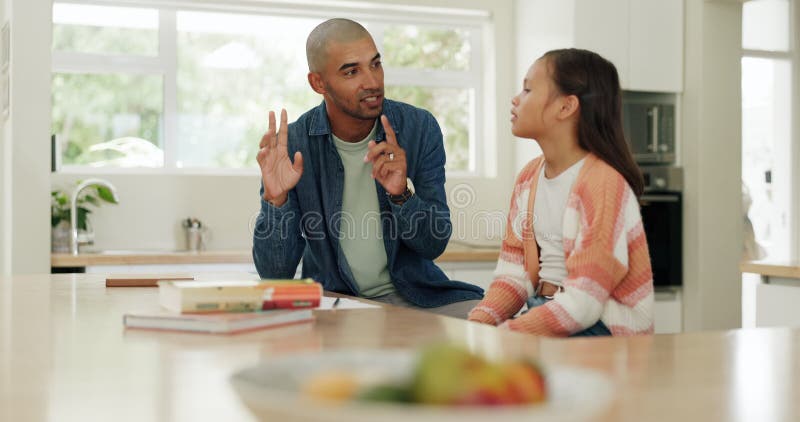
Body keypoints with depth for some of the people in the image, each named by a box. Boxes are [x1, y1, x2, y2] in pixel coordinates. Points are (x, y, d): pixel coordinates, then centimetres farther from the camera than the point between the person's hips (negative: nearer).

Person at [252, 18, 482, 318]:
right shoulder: (292, 145, -10)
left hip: (411, 293, 1)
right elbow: (275, 273, -11)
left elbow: (434, 245, -6)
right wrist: (275, 200, -28)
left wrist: (401, 195, -25)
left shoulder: (419, 128, -7)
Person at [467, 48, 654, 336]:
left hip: (602, 331, -6)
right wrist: (479, 323, -13)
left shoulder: (602, 183, -17)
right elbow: (515, 274, 5)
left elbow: (582, 305, -21)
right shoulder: (529, 177, 8)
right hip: (545, 316, 7)